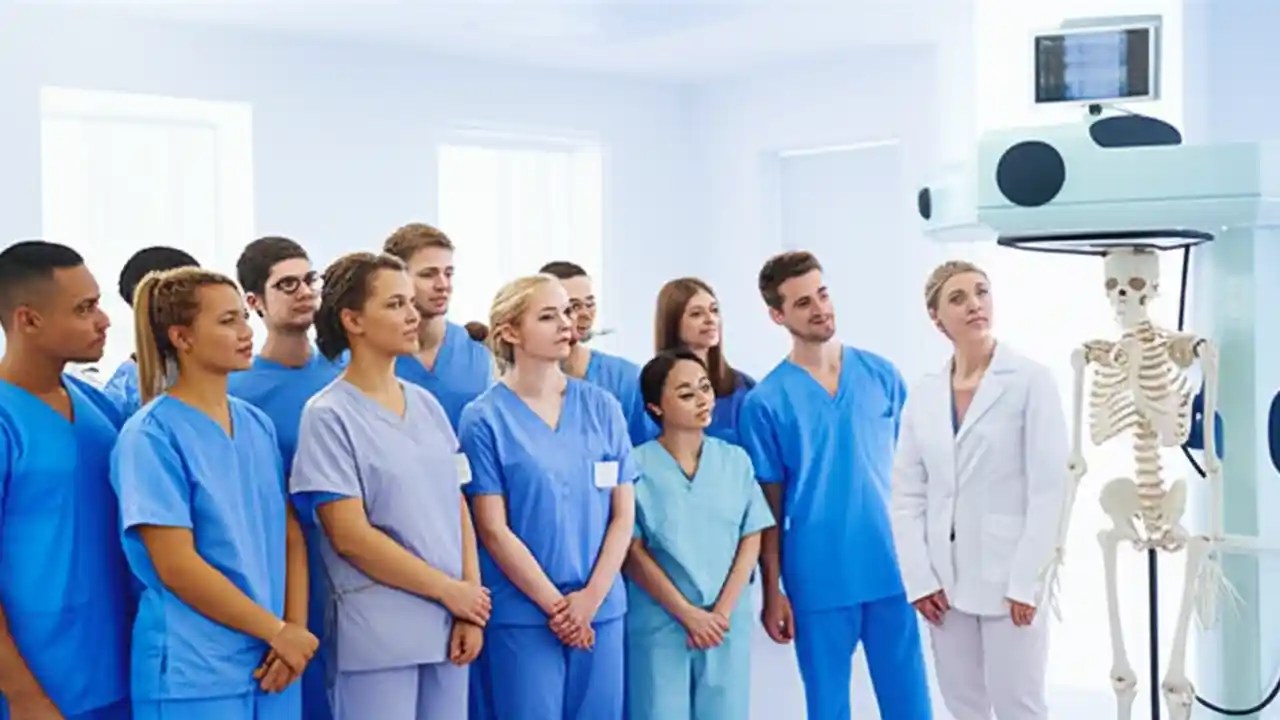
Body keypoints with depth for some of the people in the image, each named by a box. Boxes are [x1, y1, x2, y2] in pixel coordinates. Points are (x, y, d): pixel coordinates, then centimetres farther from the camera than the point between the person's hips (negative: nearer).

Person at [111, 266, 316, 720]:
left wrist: (295, 631, -5)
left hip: (271, 665, 6)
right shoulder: (152, 436, -11)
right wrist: (278, 631, -11)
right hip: (192, 676, -5)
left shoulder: (259, 425, 7)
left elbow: (290, 536, 8)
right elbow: (176, 567, -16)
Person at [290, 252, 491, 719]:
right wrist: (450, 592, -9)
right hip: (378, 634, -5)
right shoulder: (329, 415, -8)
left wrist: (470, 609, 0)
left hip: (446, 626, 5)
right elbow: (350, 536, -13)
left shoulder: (426, 405, 9)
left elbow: (457, 509, 10)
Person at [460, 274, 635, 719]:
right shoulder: (485, 418, -5)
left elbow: (623, 515, 4)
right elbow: (492, 529, -7)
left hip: (602, 608, 3)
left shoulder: (602, 407, 4)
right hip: (522, 613, -3)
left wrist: (591, 597, -5)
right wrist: (555, 604, -8)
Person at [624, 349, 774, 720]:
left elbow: (751, 541, 4)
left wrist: (722, 611, -7)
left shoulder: (736, 460, 5)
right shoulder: (637, 466, -5)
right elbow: (633, 553, -7)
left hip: (727, 621, 3)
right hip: (660, 622, -3)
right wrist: (688, 614, -10)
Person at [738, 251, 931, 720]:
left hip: (892, 568, 2)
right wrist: (772, 590, -2)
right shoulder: (765, 402, -6)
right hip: (818, 580, -2)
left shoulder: (882, 375, 3)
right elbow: (769, 508, -1)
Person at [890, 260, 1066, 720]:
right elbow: (907, 494, 6)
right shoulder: (924, 394, 7)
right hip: (944, 577, 4)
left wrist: (1025, 581, -13)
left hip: (1008, 576, -4)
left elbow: (1048, 487, -9)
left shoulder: (1031, 380, -5)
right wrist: (919, 578, -3)